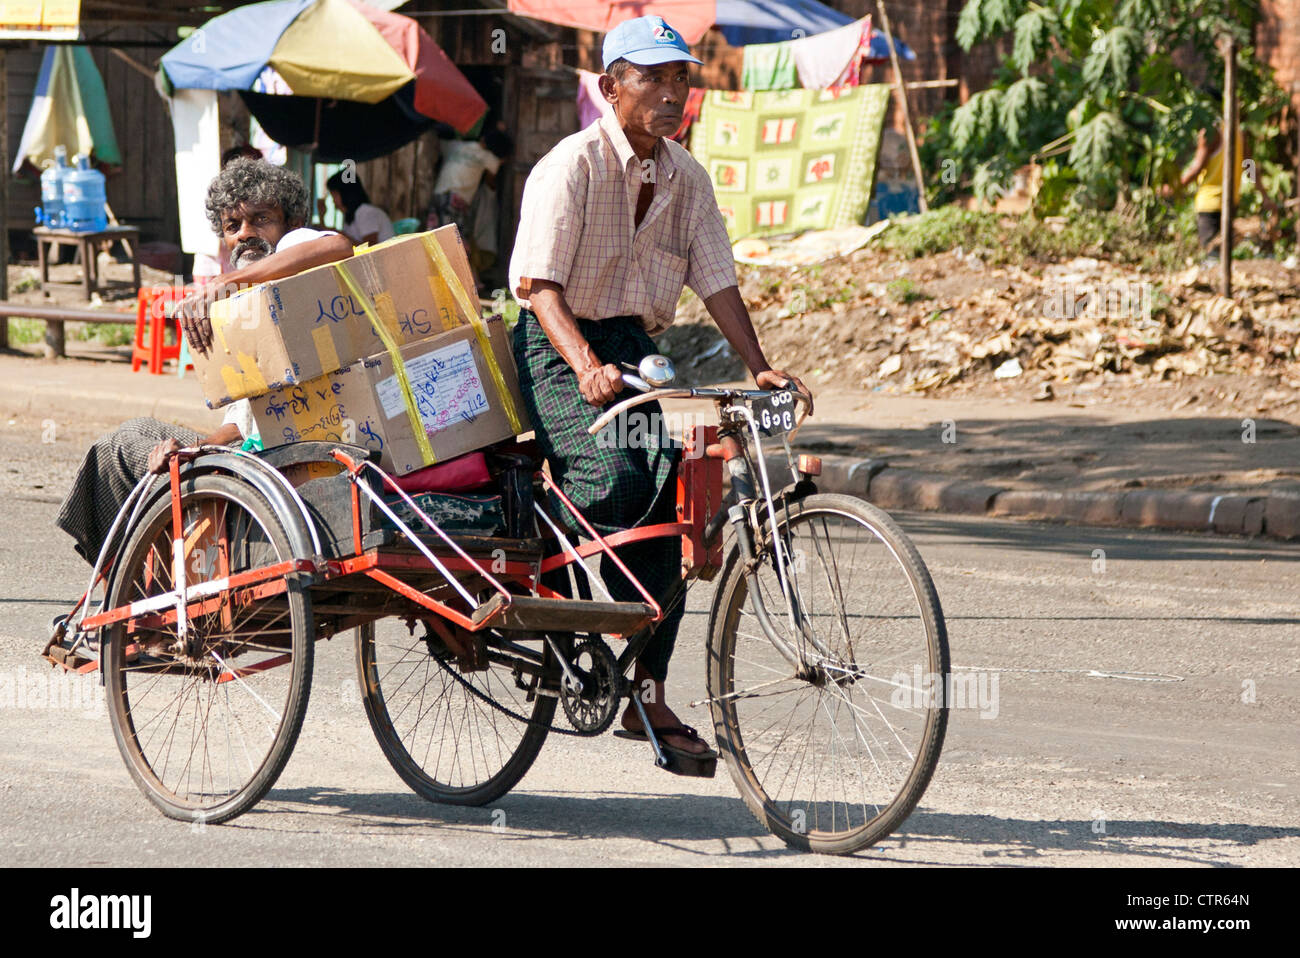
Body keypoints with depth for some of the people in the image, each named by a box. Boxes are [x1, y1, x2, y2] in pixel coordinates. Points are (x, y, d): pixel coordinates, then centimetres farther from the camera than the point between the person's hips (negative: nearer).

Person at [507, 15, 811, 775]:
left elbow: (717, 280, 6)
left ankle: (649, 697, 3)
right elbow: (538, 283, -22)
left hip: (635, 354, 6)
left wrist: (761, 368, -8)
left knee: (664, 510, -2)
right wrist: (585, 366, -37)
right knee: (614, 477, -31)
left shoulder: (687, 179, 6)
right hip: (561, 350, -6)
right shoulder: (571, 166, -14)